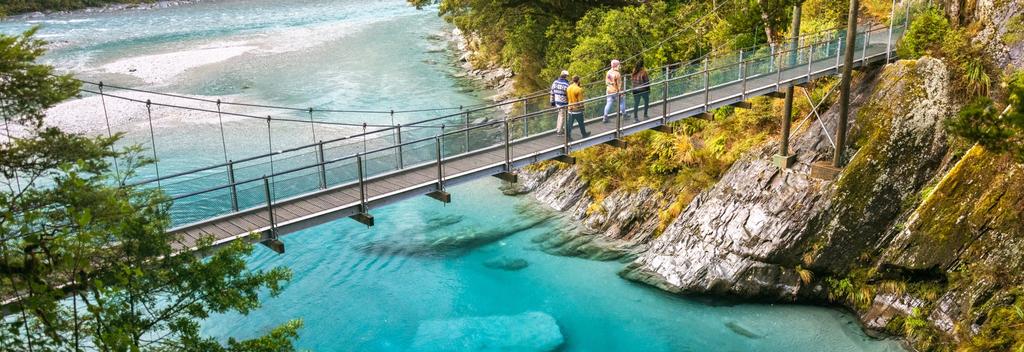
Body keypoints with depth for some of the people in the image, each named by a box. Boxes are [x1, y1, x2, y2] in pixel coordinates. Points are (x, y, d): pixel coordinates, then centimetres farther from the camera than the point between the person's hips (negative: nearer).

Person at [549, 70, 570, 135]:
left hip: (557, 102, 6)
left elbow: (552, 93, 6)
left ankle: (557, 129, 29)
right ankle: (559, 131, 14)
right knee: (562, 116, 8)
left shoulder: (555, 82, 0)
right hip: (563, 103, -6)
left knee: (560, 114, 24)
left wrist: (552, 102, 15)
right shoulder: (566, 85, -19)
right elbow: (568, 95, -15)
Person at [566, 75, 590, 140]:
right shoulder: (579, 89, -20)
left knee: (570, 123, 9)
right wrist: (582, 107, -1)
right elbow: (580, 101, -16)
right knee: (581, 123, 13)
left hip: (570, 109, 6)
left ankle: (568, 136, 9)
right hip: (577, 109, -6)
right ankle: (584, 134, 29)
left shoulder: (568, 88, 0)